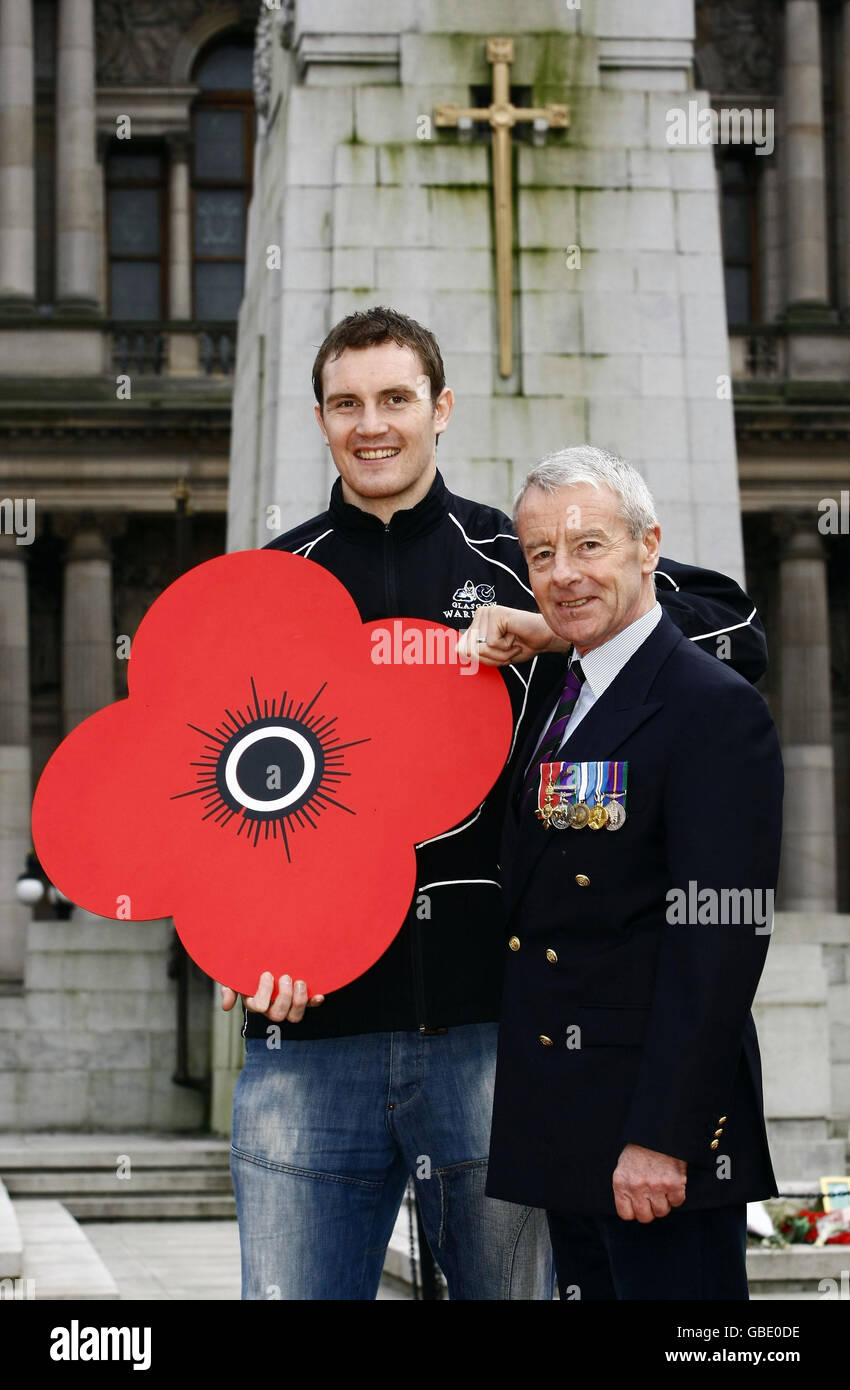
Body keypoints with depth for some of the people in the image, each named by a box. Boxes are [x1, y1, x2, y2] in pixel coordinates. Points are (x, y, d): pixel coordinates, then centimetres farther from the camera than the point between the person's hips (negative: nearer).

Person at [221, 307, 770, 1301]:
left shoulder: (521, 562, 8)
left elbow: (736, 629, 5)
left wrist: (560, 630, -8)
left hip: (489, 1026, -1)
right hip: (308, 1031, 1)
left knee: (511, 1285, 6)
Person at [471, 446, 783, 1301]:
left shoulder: (714, 708, -13)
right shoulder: (557, 693, 15)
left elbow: (720, 941, -18)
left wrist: (663, 1136, -22)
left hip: (655, 1123, -8)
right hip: (567, 1127, 9)